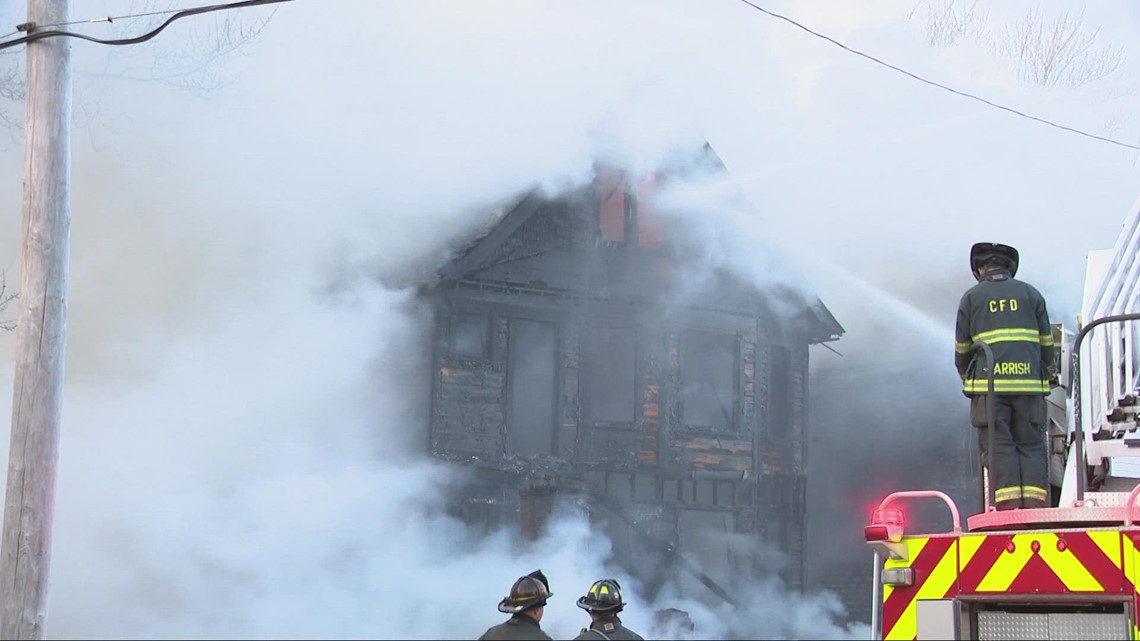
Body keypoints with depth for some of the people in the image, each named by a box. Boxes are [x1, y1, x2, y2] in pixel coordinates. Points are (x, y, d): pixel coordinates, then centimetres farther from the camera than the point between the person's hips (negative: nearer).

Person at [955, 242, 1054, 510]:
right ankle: (1035, 507, -7)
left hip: (989, 382, -1)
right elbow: (1047, 344, 14)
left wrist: (967, 379, 27)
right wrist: (1046, 376, 27)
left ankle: (1009, 507, -13)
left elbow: (962, 348, 12)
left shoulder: (972, 297, 10)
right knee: (1032, 445, 3)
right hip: (1029, 383, 1)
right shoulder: (1030, 294, 14)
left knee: (998, 446, -2)